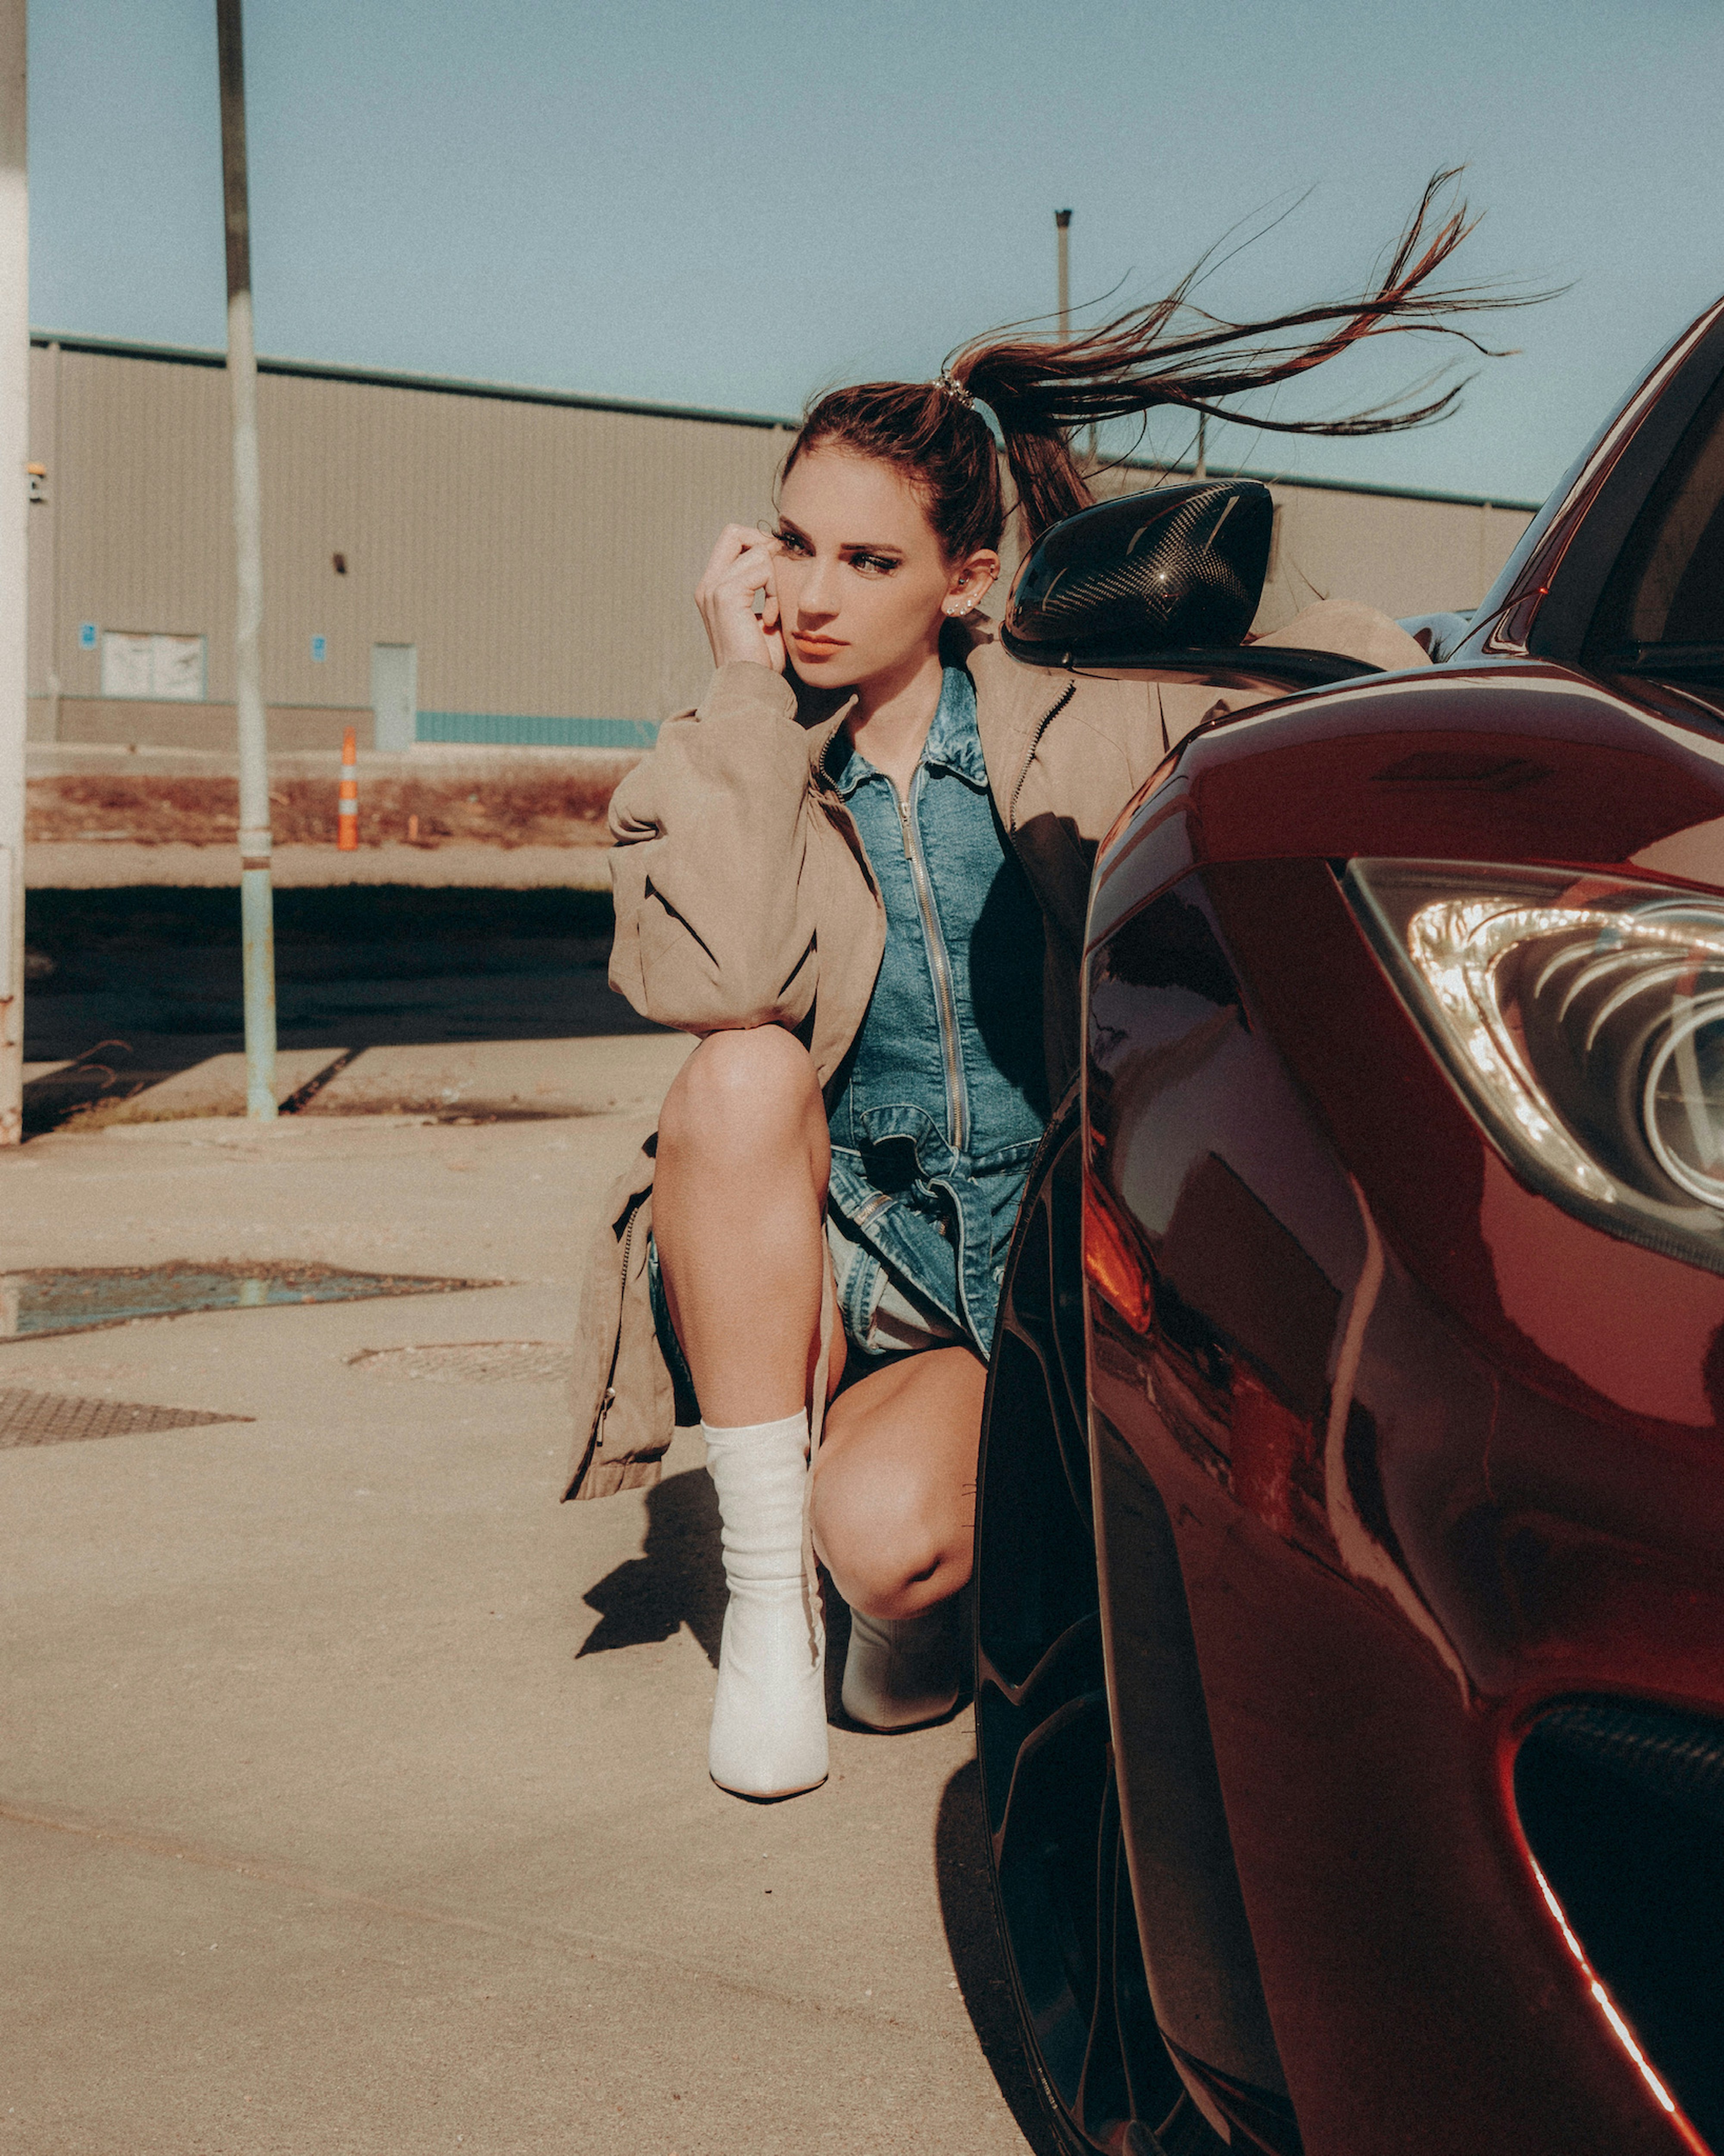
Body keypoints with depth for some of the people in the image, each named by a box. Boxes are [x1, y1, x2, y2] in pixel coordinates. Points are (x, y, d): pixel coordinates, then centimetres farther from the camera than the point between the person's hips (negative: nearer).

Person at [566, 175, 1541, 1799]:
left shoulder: (1071, 724, -3)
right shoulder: (723, 770, -3)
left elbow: (1332, 665, -4)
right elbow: (713, 980, -24)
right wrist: (745, 690, -18)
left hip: (1039, 1281, -2)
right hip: (832, 1267, 2)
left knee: (887, 1538, -32)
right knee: (739, 1075, -31)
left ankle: (930, 1587, 11)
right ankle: (764, 1600, -20)